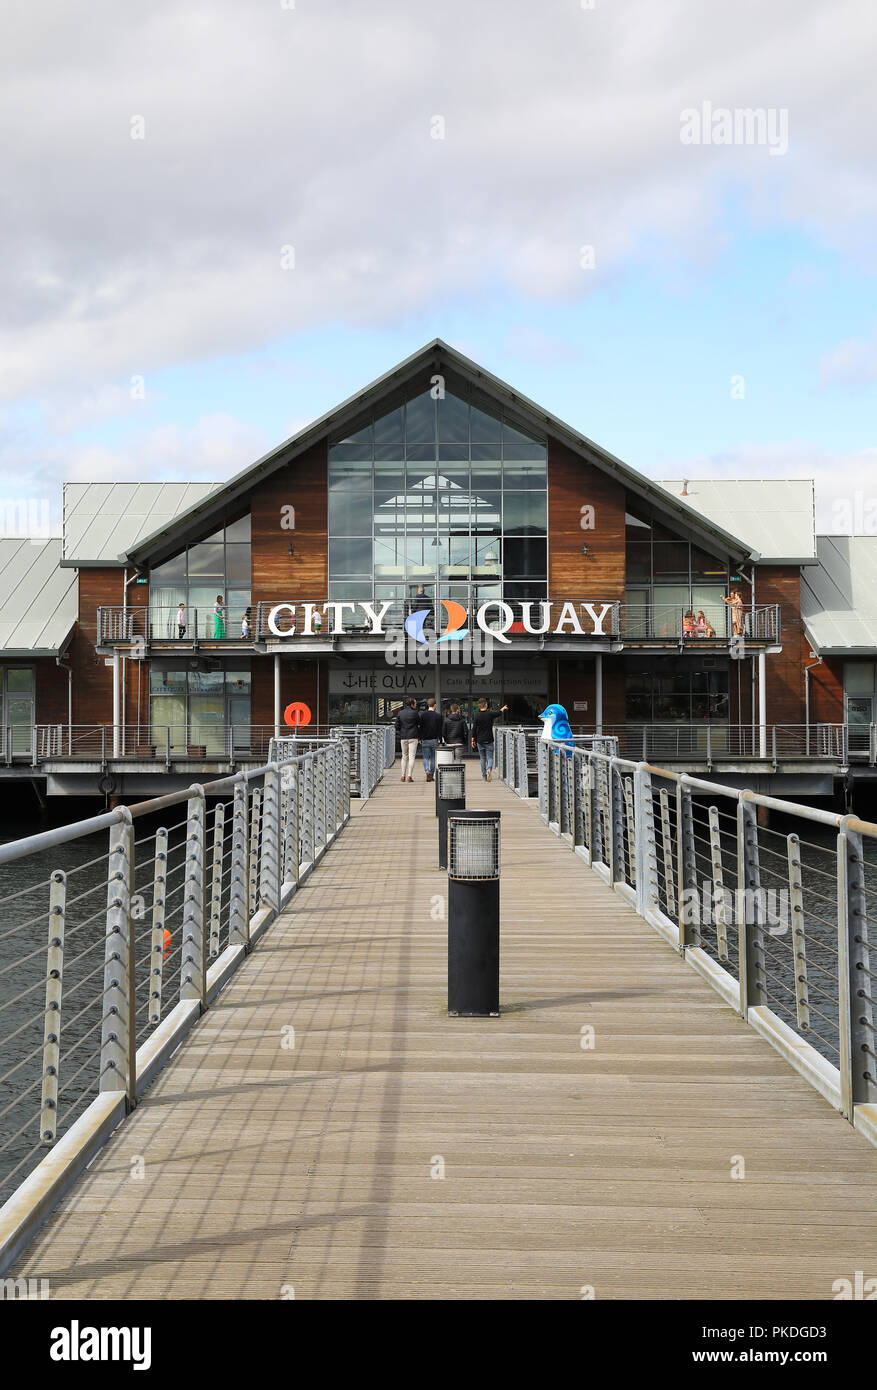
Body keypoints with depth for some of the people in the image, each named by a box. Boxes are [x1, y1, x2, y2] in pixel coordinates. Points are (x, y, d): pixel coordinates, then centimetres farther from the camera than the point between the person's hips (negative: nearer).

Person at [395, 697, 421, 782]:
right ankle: (409, 776, -9)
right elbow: (419, 723, -1)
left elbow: (397, 726, 2)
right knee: (411, 756, -2)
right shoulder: (414, 713, -9)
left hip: (403, 737, 4)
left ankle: (403, 776, 13)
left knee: (404, 756, 14)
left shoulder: (400, 713, 3)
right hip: (413, 737, -4)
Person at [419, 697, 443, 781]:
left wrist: (420, 739, 7)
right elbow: (440, 729, -3)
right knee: (433, 758, 10)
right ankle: (431, 775, 12)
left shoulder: (423, 715, -2)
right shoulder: (438, 715, -4)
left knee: (425, 758, 5)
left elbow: (420, 727, 0)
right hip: (434, 739, 0)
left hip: (425, 739, 0)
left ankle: (427, 771, -19)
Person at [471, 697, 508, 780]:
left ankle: (484, 777, 12)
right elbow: (499, 713, 15)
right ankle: (489, 769, -27)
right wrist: (503, 708, 37)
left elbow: (474, 729, -5)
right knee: (490, 757, 3)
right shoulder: (490, 714, -6)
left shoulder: (477, 716, -6)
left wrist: (473, 740, 5)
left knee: (482, 759, 10)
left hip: (480, 741, 1)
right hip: (489, 740, -1)